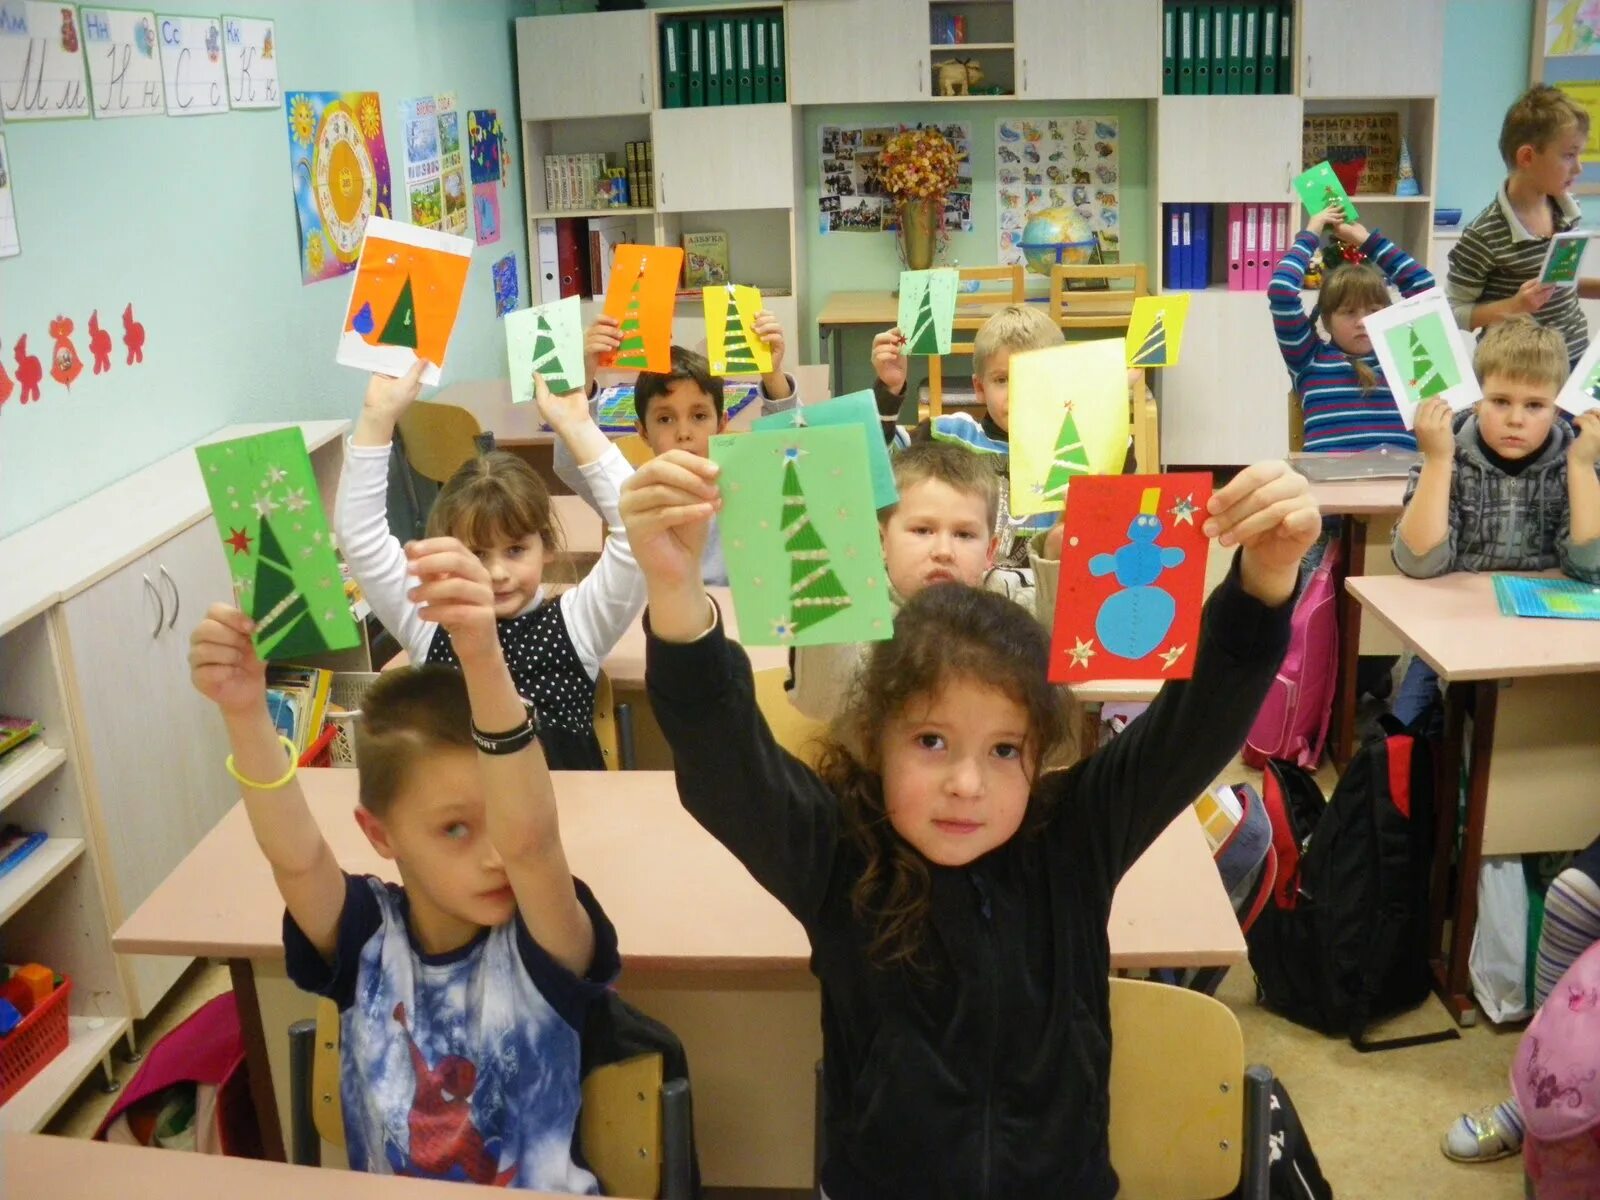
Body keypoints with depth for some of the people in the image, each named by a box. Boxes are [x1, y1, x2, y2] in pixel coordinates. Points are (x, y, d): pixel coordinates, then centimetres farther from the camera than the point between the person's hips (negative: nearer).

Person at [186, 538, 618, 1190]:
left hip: (541, 1193, -2)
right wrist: (246, 714, -40)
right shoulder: (366, 939, -7)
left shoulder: (543, 944, -14)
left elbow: (527, 840, -32)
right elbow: (295, 857, -23)